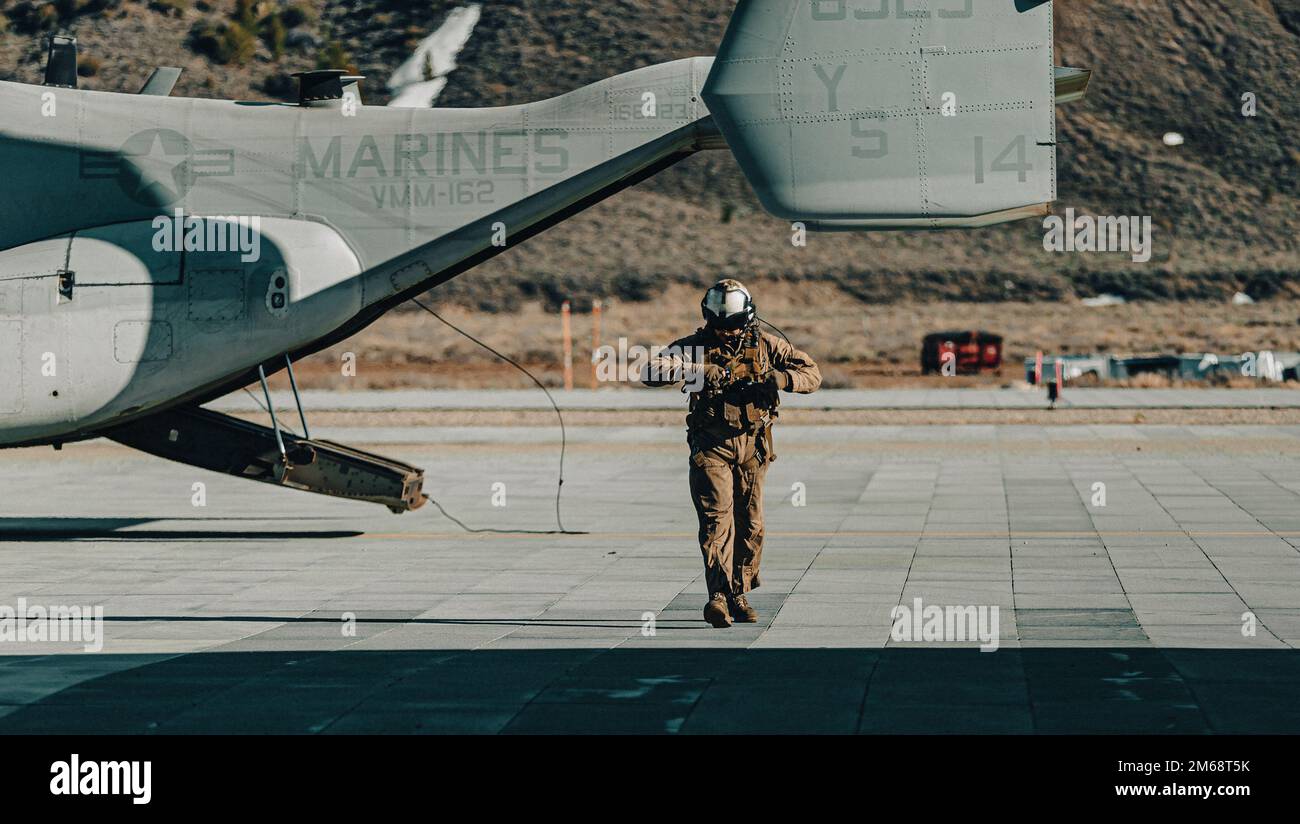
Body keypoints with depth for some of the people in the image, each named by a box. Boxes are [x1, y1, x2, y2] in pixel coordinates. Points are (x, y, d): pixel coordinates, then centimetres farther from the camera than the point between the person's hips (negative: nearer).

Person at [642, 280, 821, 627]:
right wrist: (697, 370, -32)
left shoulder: (765, 344, 4)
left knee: (751, 525, 6)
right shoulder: (695, 346, -1)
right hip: (710, 446, -3)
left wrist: (779, 378, -18)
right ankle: (719, 596, -26)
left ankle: (740, 595, 21)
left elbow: (812, 374, 4)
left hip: (752, 446, 3)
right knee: (716, 517, -17)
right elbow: (652, 372, -15)